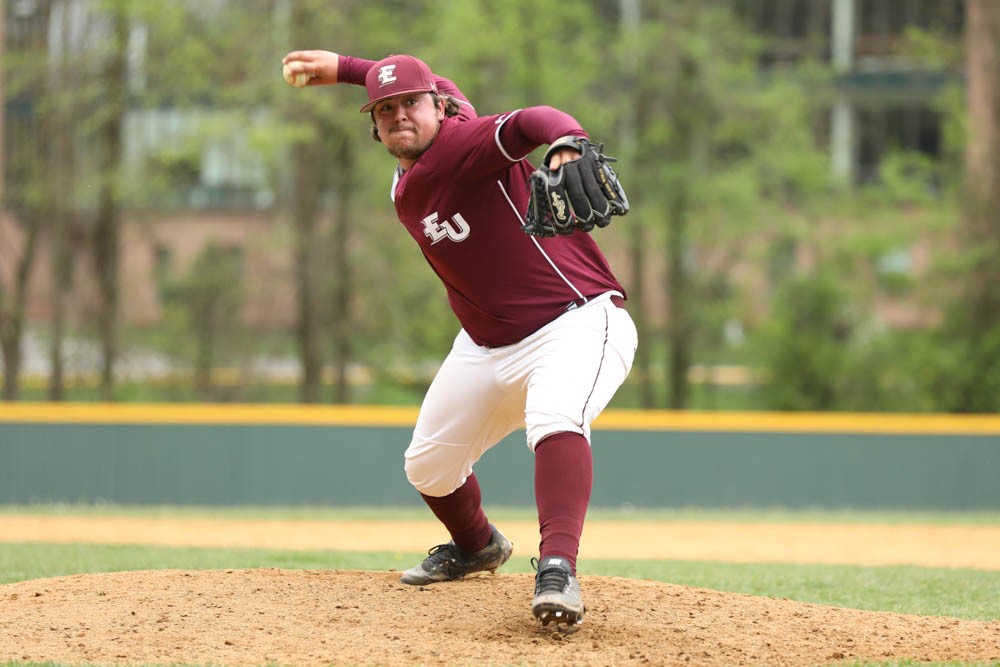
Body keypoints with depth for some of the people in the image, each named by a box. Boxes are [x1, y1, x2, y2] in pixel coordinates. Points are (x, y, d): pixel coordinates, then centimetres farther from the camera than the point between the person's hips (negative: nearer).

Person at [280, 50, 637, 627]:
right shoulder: (406, 185, 4)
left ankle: (558, 569, -51)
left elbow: (530, 123, -42)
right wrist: (345, 69, 32)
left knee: (555, 419, -39)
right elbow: (446, 89, 24)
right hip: (488, 348, 10)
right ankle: (477, 547, 48)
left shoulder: (462, 145, -20)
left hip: (579, 323, -10)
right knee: (428, 466, 18)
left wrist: (565, 145, -65)